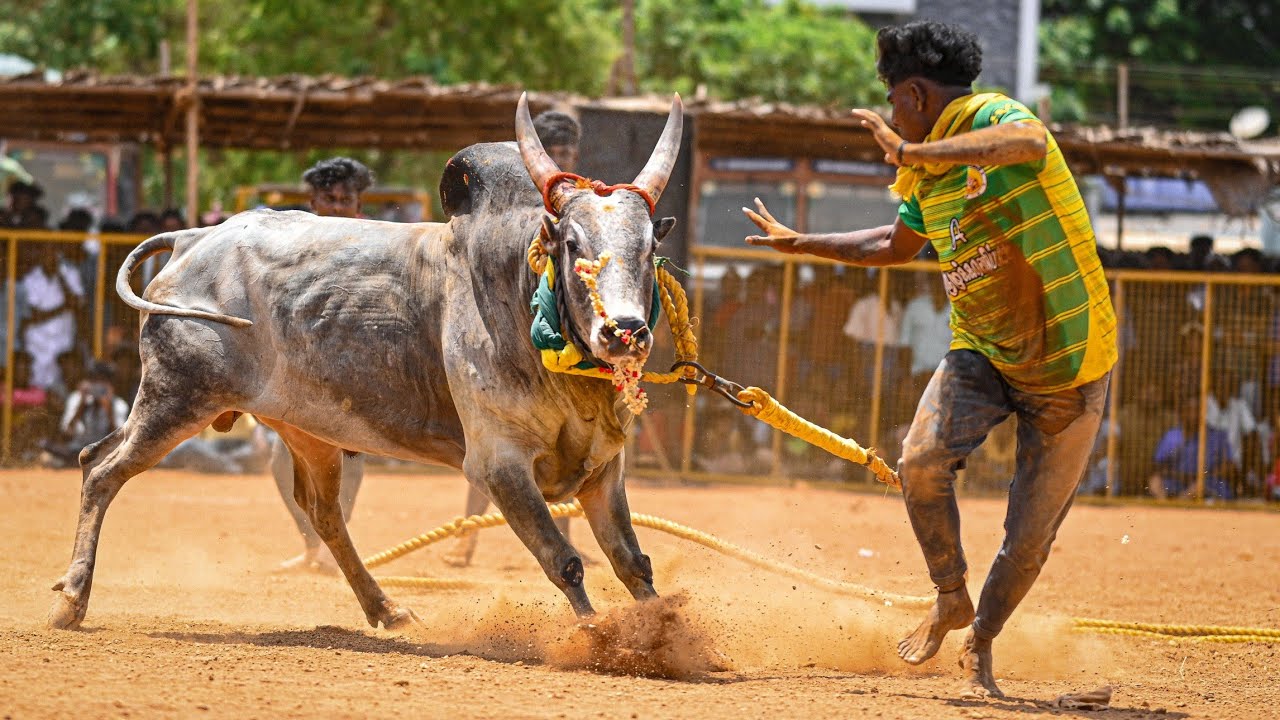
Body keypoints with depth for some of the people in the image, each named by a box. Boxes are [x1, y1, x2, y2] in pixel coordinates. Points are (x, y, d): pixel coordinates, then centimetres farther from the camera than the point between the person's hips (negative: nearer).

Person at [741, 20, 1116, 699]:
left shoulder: (995, 116, -16)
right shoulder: (928, 177, 8)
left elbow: (1031, 143, -42)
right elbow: (895, 246, 28)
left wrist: (913, 153, -43)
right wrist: (800, 243, 30)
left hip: (1071, 367, -6)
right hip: (983, 351, 6)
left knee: (1030, 534, 1)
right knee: (923, 458, -20)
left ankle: (979, 647, 23)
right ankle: (950, 601, 2)